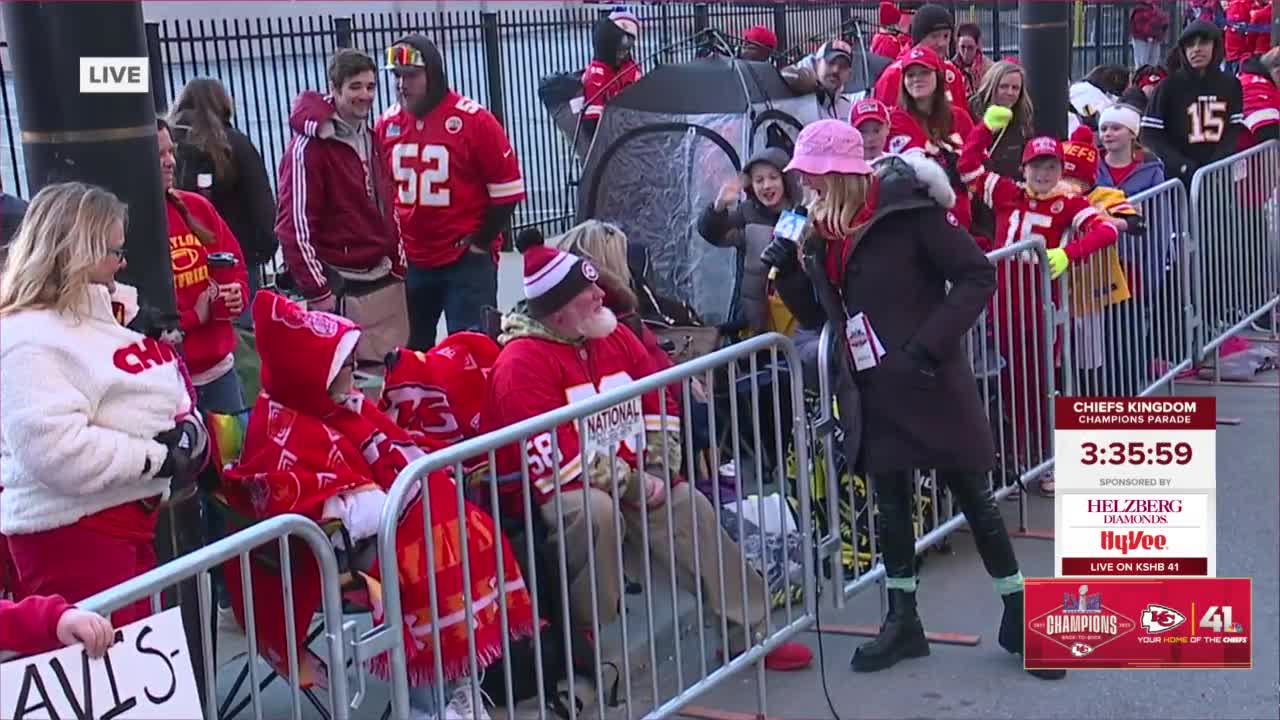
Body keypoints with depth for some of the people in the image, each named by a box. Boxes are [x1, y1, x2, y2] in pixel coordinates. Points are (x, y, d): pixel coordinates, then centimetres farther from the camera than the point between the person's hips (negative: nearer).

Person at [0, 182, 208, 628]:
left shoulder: (95, 314, 13)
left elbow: (140, 400, 19)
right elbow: (57, 450, -29)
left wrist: (186, 425, -3)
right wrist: (158, 458, -21)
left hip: (130, 517, 10)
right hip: (70, 531, -10)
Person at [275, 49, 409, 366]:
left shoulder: (371, 140, 13)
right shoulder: (309, 146, -13)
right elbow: (294, 224, -16)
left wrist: (399, 267, 15)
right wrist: (317, 290, -17)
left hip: (384, 281, 8)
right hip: (340, 287, -8)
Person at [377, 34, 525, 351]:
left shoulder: (474, 119, -13)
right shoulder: (386, 125, 2)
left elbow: (507, 189, -9)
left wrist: (481, 243, -7)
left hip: (467, 261, -5)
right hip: (408, 261, 5)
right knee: (411, 348, 15)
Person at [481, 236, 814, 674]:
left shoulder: (614, 337, 7)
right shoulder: (523, 361, -17)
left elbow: (659, 404, 14)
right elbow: (557, 457, -22)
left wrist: (657, 470, -2)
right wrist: (632, 486, -17)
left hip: (633, 480, 7)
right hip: (553, 493, -7)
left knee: (690, 507, -10)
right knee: (597, 512, -37)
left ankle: (747, 631, -1)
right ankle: (588, 640, -20)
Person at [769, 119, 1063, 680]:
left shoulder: (908, 209, -14)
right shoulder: (822, 228, 7)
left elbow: (977, 276, -15)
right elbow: (816, 314, 12)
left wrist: (929, 345, -20)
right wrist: (788, 269, -5)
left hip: (929, 383, -6)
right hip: (873, 390, 6)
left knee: (971, 495, 4)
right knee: (890, 501, 13)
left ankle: (1019, 617, 19)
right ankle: (902, 621, 26)